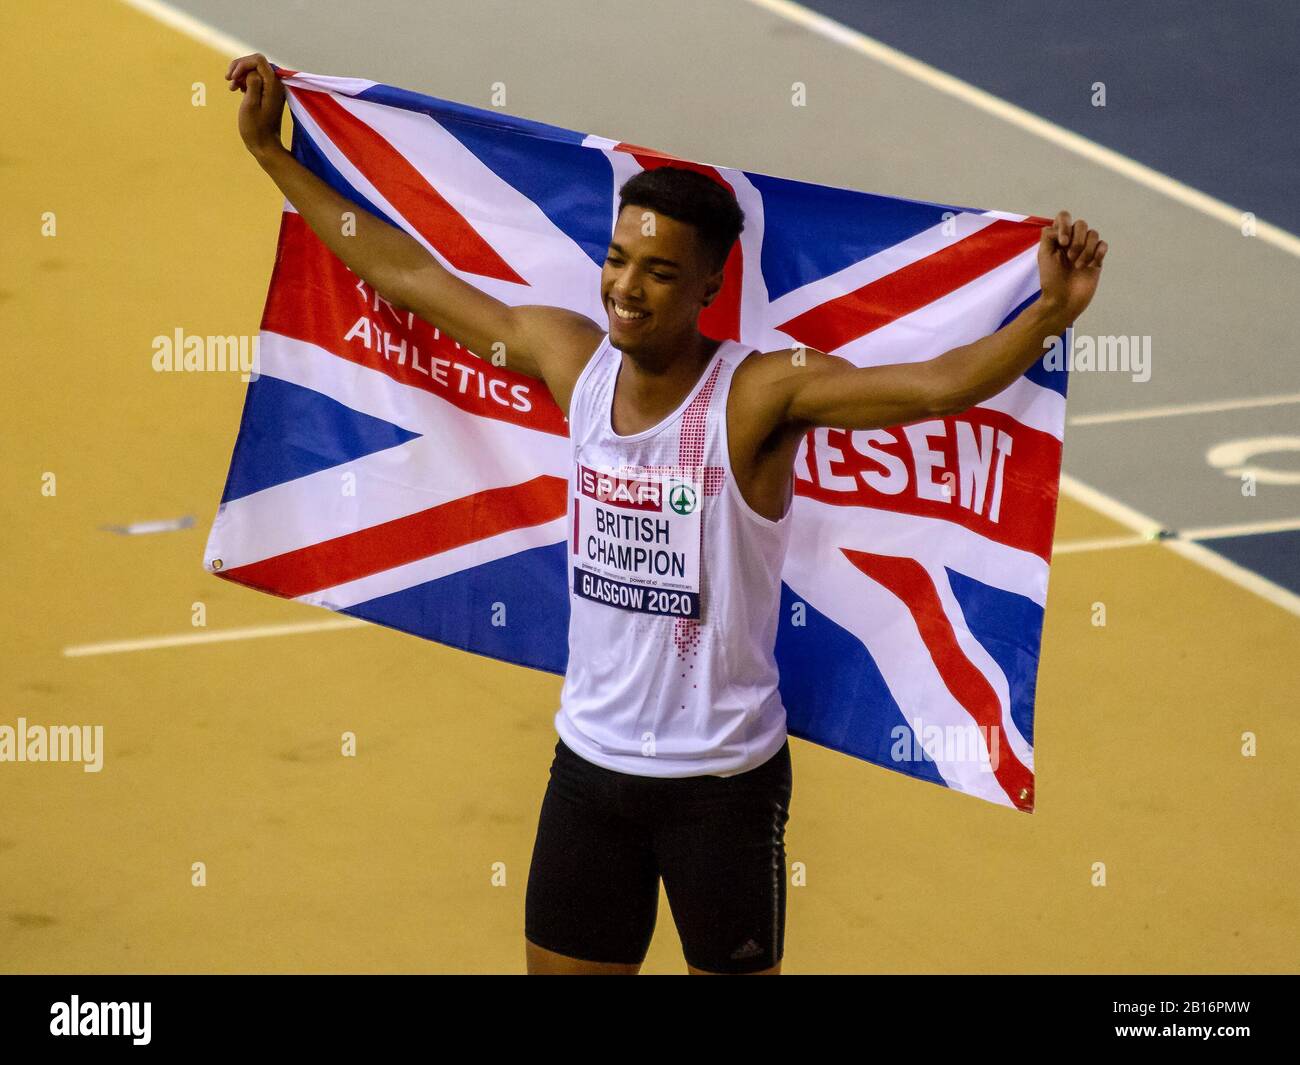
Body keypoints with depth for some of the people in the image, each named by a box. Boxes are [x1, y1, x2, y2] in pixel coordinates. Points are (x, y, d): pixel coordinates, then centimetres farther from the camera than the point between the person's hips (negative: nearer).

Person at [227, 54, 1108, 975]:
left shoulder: (760, 394, -18)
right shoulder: (572, 358, -3)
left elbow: (937, 383, -31)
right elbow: (403, 273, 6)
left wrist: (1051, 314, -49)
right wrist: (270, 152, 10)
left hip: (723, 779, -5)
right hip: (590, 761, 5)